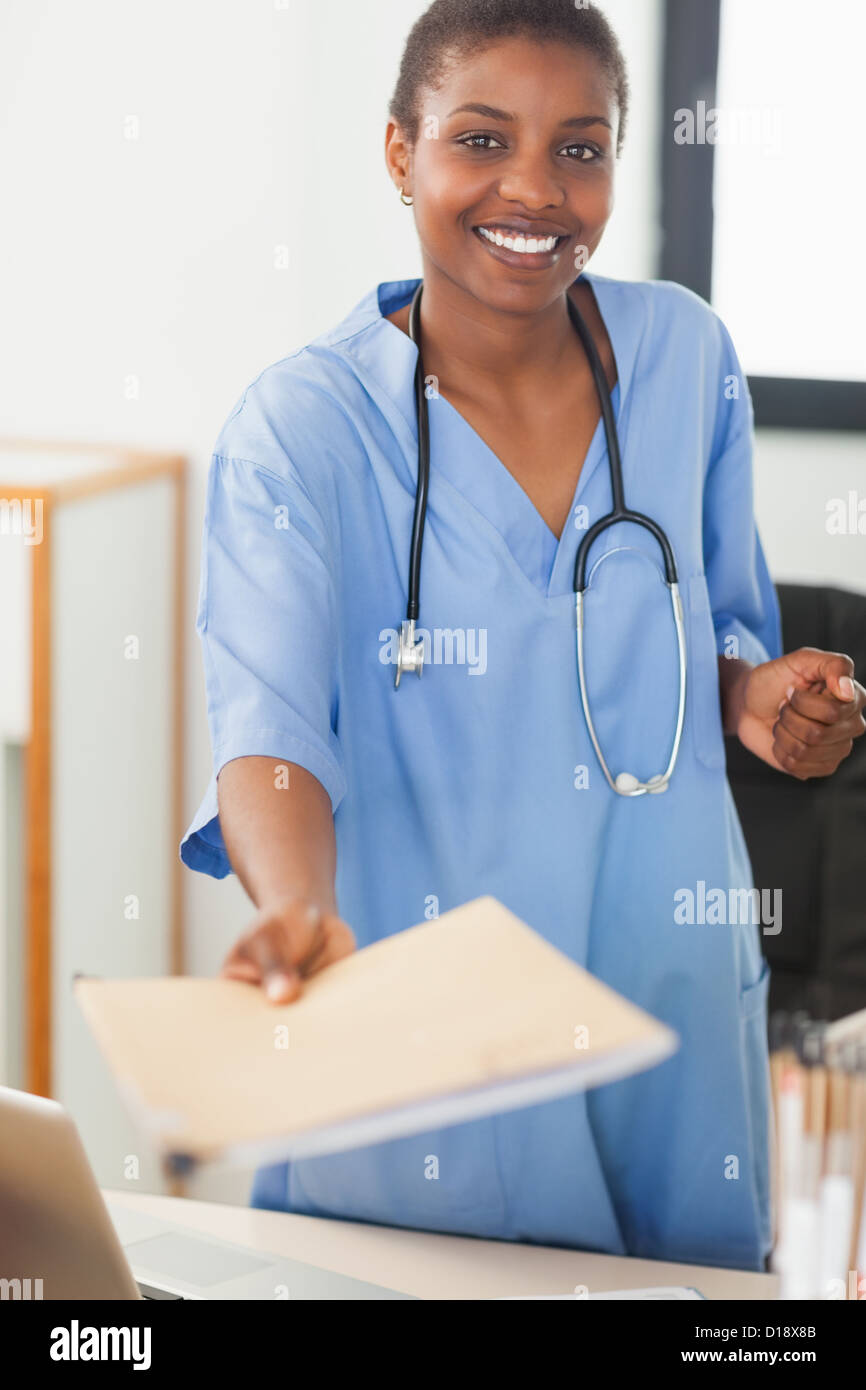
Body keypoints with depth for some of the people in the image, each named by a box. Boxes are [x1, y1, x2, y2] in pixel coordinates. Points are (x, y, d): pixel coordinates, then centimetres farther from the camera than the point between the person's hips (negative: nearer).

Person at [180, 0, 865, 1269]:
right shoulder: (302, 426, -11)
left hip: (672, 993, 4)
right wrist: (299, 915, -43)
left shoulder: (686, 357, 1)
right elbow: (268, 725, -23)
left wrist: (755, 695, -8)